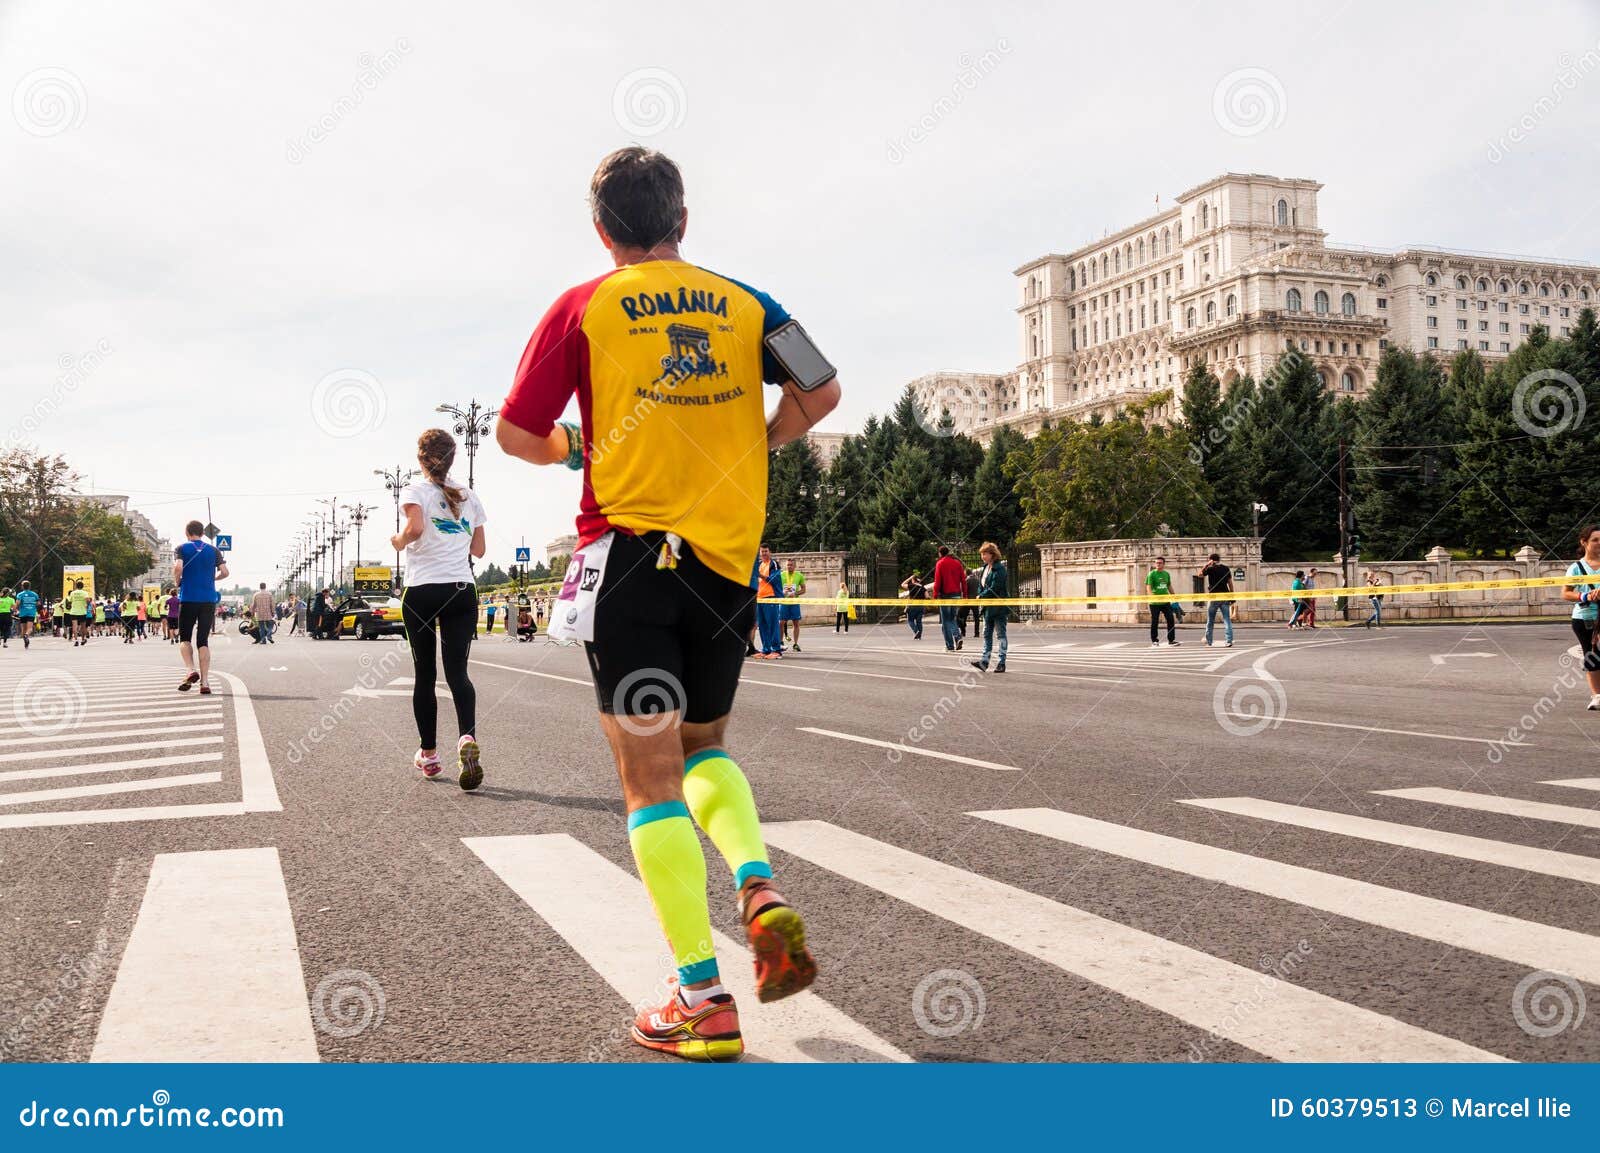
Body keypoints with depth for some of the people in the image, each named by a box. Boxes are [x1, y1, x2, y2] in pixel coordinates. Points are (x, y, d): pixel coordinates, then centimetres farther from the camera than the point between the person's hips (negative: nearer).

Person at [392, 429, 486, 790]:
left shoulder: (415, 491, -1)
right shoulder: (468, 496, 13)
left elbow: (415, 528, -20)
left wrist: (399, 540, 0)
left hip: (421, 591, -2)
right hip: (462, 590, 2)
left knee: (424, 674, 9)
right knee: (457, 670, -5)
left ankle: (428, 753, 18)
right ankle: (467, 737, -31)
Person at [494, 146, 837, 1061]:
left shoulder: (584, 308, 1)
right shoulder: (743, 304, 8)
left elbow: (518, 433, 0)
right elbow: (822, 393, 1)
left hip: (632, 557, -3)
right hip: (728, 559, 4)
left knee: (653, 783, 2)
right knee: (705, 748, 23)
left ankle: (705, 1002, 0)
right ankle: (763, 894, -2)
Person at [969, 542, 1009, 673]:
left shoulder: (999, 569, -15)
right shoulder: (986, 568, 12)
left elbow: (995, 588, -20)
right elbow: (981, 584, 17)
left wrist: (981, 596, -11)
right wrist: (980, 595, -3)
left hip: (999, 607, -9)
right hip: (988, 607, 9)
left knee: (1001, 634, 0)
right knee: (987, 633, 6)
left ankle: (1002, 663, 4)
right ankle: (984, 661, 6)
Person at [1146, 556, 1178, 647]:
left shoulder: (1167, 574, 11)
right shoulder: (1151, 574, -6)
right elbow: (1149, 586, -14)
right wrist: (1152, 596, -29)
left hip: (1166, 601, 5)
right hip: (1155, 603, -5)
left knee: (1171, 619, 2)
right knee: (1155, 622, 2)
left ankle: (1171, 640, 10)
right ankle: (1154, 641, 12)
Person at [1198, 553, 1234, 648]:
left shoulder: (1211, 569, -5)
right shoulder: (1226, 569, 6)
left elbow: (1200, 575, 10)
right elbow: (1230, 583, 6)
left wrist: (1206, 565, 11)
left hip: (1214, 597, -3)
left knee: (1210, 621, 9)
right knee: (1227, 620, 0)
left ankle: (1208, 642, 14)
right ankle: (1229, 641, -9)